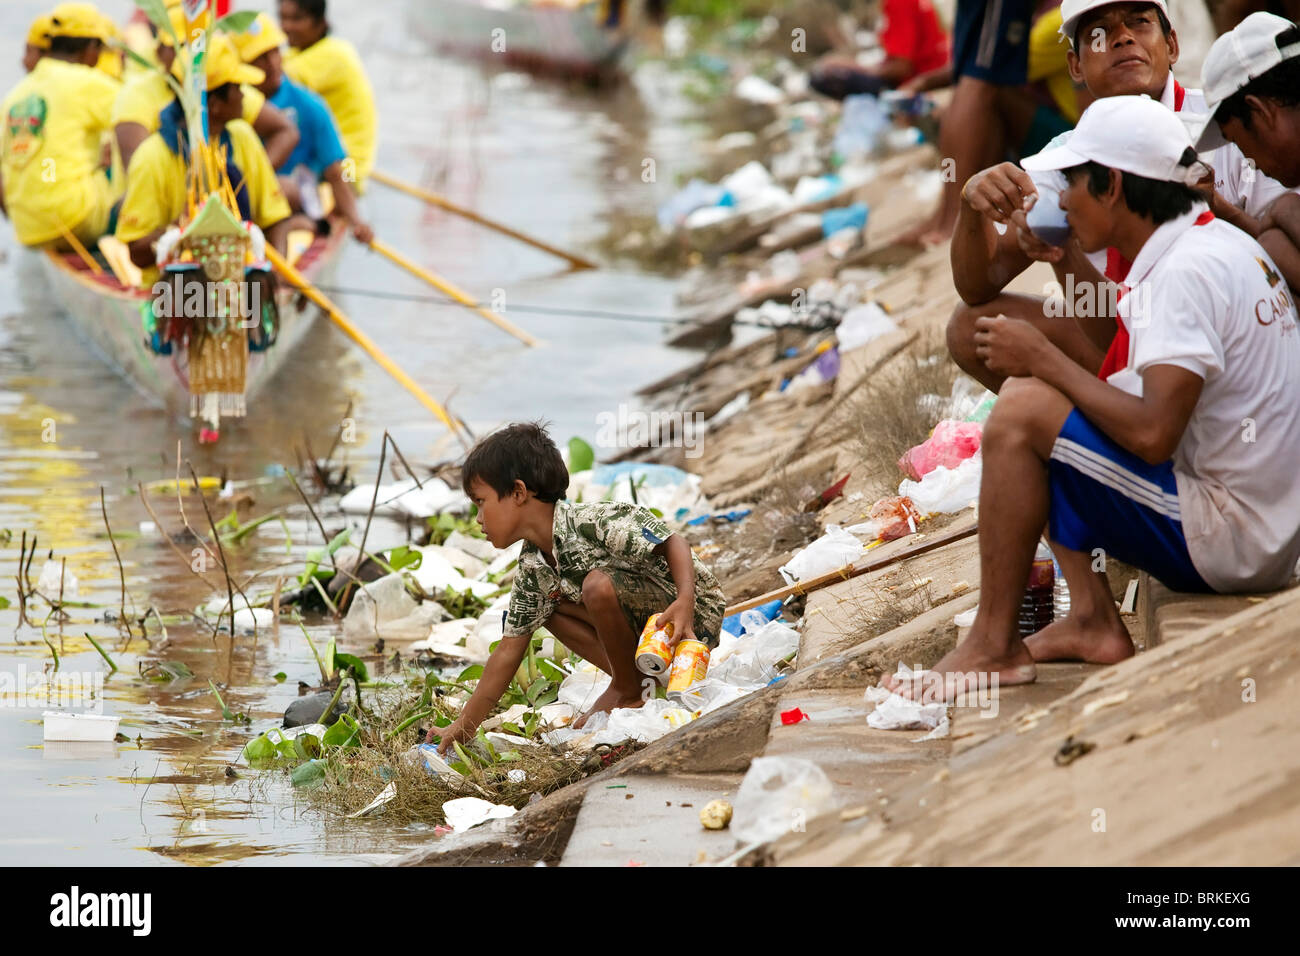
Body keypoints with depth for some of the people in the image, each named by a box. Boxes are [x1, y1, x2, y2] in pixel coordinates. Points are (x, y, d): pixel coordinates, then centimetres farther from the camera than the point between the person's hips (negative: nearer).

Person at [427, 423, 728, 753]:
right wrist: (464, 726, 6)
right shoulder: (532, 570, 2)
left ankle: (628, 689, -7)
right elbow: (509, 650, 7)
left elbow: (672, 543, -26)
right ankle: (637, 679, -2)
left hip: (695, 615, -9)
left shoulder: (592, 522, -23)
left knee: (598, 585, -30)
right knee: (546, 603, 3)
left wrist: (685, 602, -44)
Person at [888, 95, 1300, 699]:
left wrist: (1044, 360, -16)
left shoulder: (1188, 271, -19)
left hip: (1227, 544, -11)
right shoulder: (1222, 244, 12)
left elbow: (1152, 434, -28)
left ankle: (994, 645, -7)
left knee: (1021, 415, -16)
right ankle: (1092, 621, 8)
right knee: (1029, 395, 15)